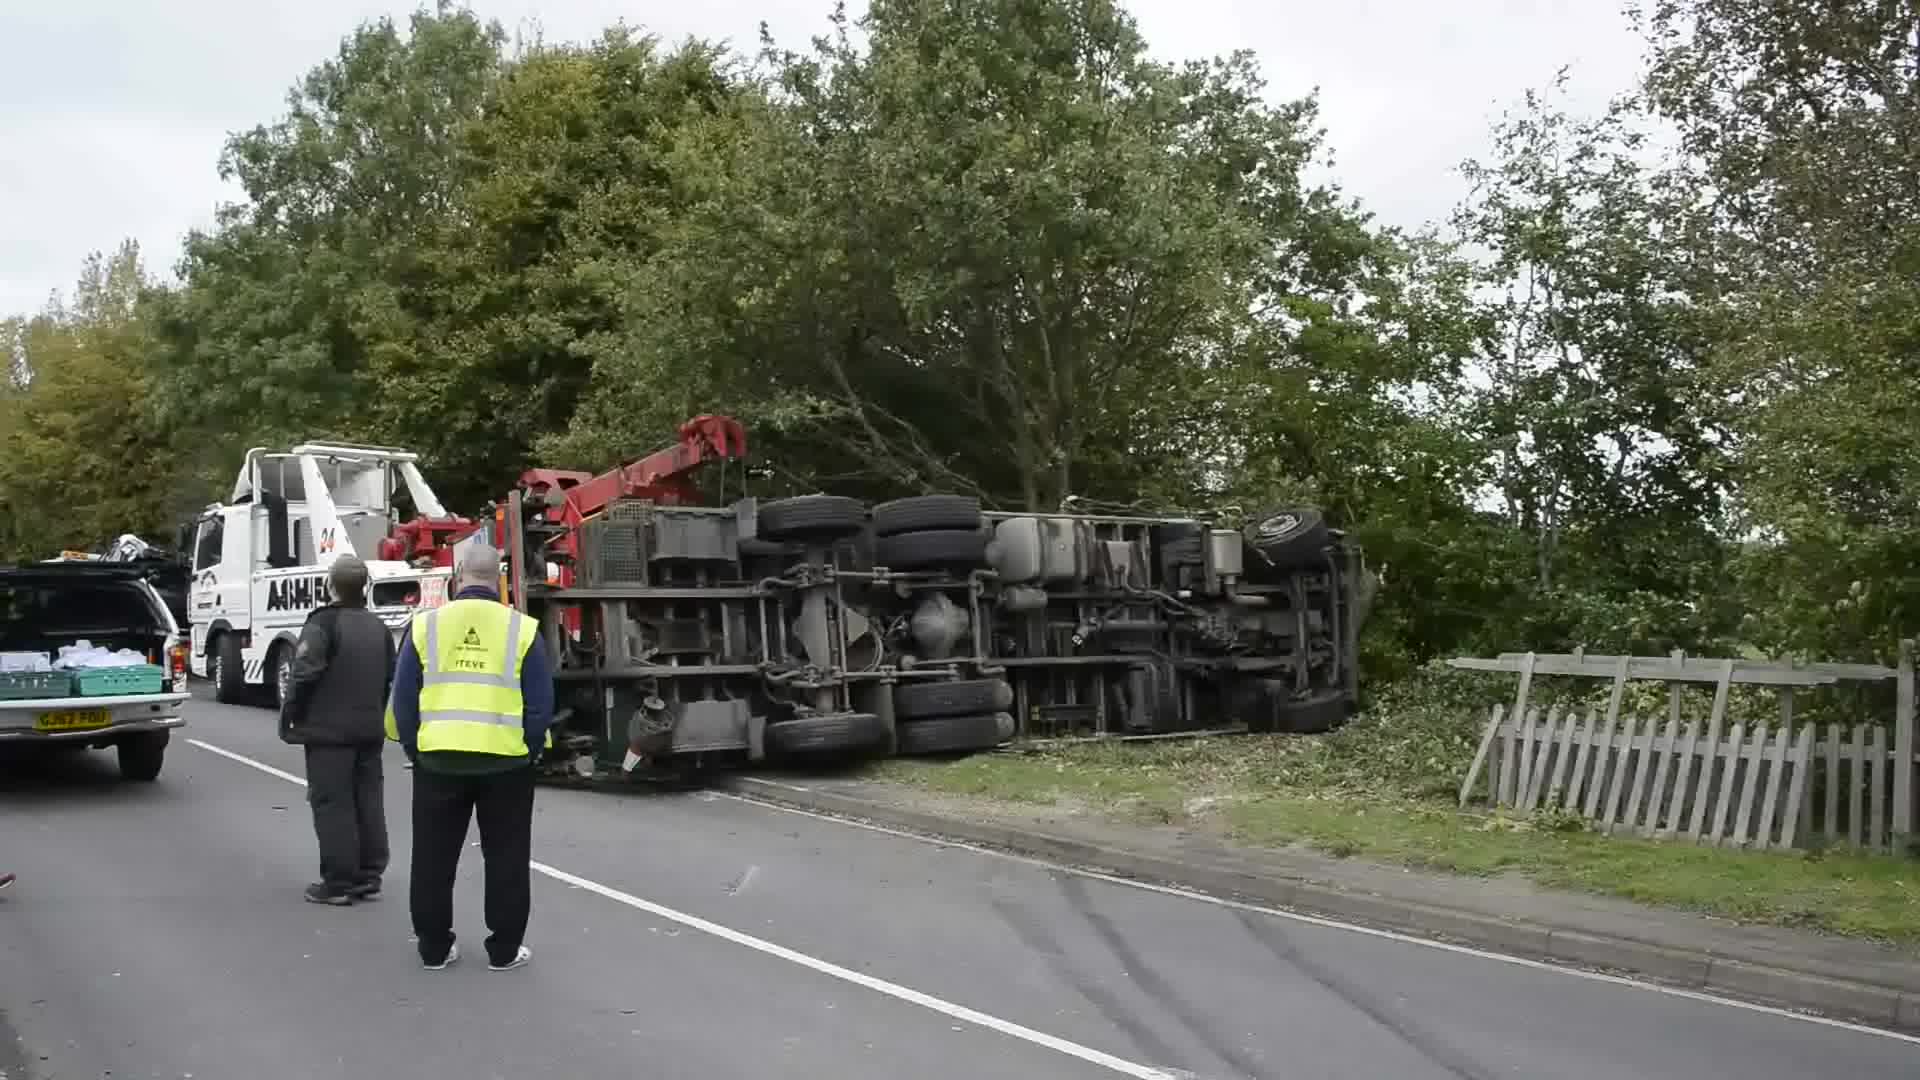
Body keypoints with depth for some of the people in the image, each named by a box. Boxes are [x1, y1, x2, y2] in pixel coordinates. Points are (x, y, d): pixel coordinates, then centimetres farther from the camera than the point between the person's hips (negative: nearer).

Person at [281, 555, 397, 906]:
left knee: (333, 805, -2)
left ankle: (338, 882, -1)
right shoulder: (378, 627, 10)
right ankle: (368, 876, 15)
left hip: (328, 730, -7)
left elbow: (304, 675, -18)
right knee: (368, 801, 11)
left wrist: (289, 718, -7)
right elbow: (391, 678, 14)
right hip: (369, 730, 7)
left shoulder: (323, 624, -13)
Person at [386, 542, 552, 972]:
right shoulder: (522, 629, -4)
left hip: (438, 759, 1)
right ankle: (504, 949, 15)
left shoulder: (426, 626, 0)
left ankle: (434, 946, 21)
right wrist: (528, 751, 8)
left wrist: (414, 750, 12)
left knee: (434, 857, 14)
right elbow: (540, 704, -3)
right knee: (506, 858, 10)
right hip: (506, 761, -1)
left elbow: (402, 699, 2)